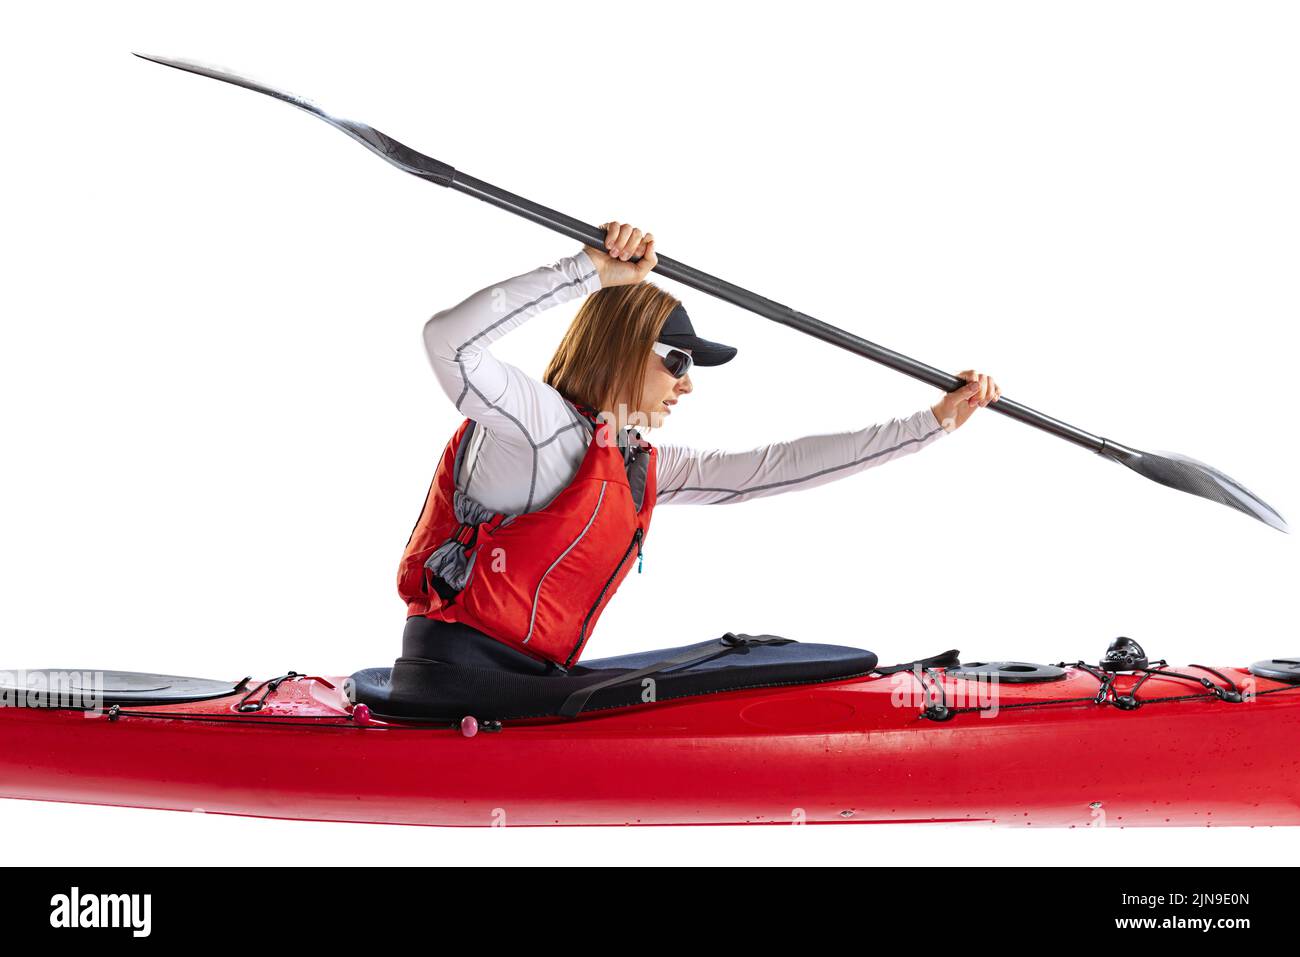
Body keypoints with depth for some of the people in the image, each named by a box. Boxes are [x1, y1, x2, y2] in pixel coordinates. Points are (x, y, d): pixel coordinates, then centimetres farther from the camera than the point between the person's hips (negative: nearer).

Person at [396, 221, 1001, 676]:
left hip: (540, 680, 9)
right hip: (458, 665, -9)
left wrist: (937, 420, 18)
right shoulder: (544, 422, -9)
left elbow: (778, 467, 17)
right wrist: (590, 270, -25)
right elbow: (449, 341, -28)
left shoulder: (646, 468, 16)